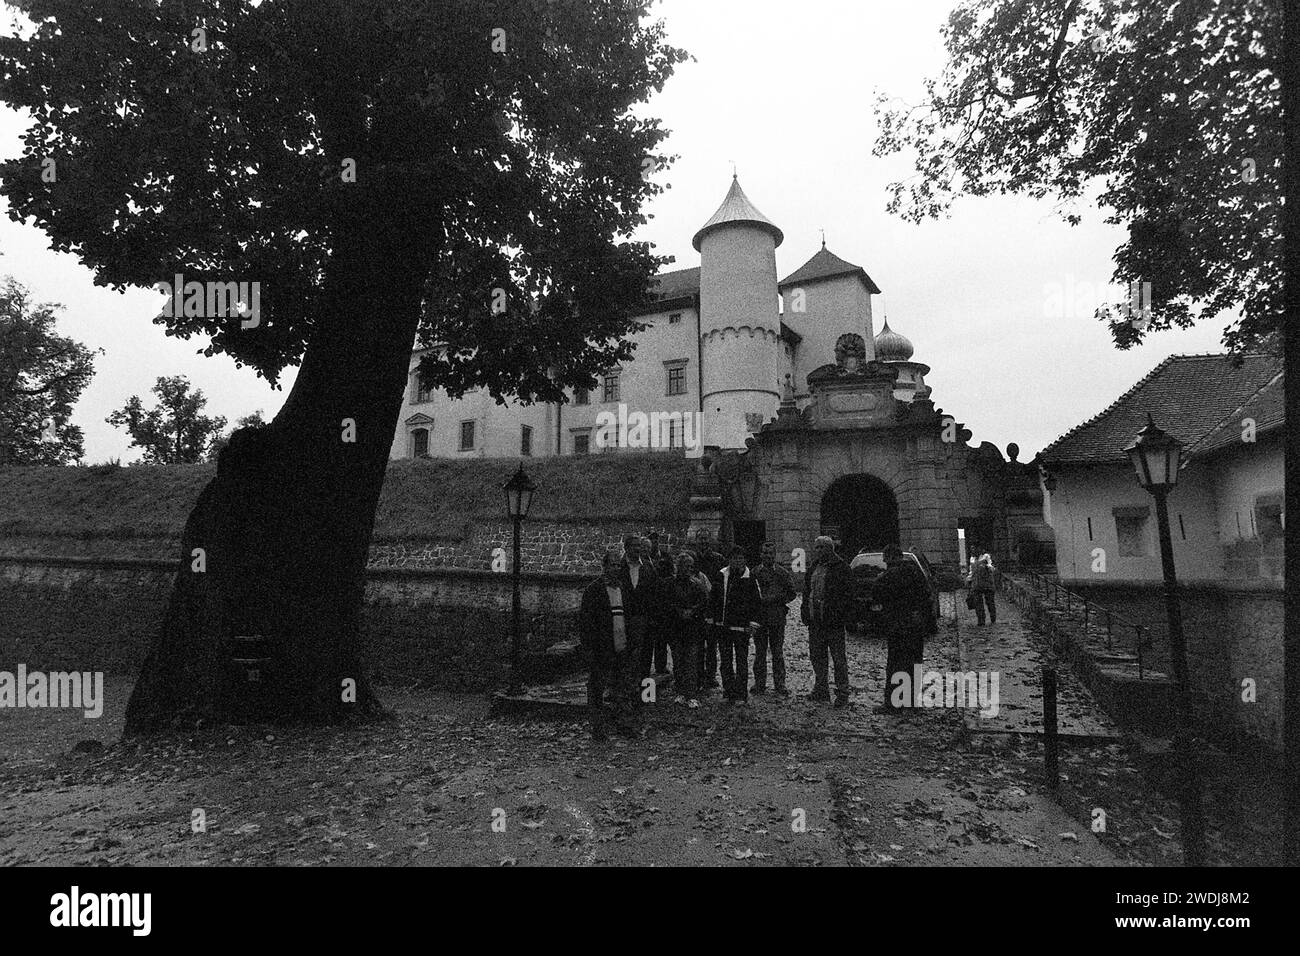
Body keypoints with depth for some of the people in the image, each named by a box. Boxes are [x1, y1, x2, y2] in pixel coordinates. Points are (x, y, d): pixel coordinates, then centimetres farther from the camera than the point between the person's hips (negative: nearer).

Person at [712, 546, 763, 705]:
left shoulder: (749, 578, -4)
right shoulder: (721, 575, 6)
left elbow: (757, 602, -2)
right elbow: (714, 598, 14)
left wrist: (753, 624, -7)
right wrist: (712, 617, 11)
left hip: (741, 626, -4)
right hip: (722, 625, 4)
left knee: (741, 661, -1)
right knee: (725, 661, 9)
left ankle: (741, 694, 5)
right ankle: (729, 690, 19)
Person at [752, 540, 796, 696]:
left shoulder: (783, 573, 6)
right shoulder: (754, 572, 5)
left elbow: (792, 593, 8)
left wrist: (778, 599, -7)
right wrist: (761, 600, -11)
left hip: (778, 618, 0)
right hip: (759, 617, 0)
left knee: (778, 652, 4)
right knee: (760, 652, 6)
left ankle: (779, 684, 12)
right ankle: (759, 684, 14)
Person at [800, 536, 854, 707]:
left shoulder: (840, 567, -8)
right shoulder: (814, 568, 14)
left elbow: (847, 593, -12)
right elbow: (807, 592, 19)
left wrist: (843, 616, -17)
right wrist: (805, 613, 11)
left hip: (833, 622, -7)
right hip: (815, 621, 8)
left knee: (839, 658, 0)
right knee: (816, 656, 13)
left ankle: (842, 694, 6)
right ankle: (821, 690, 25)